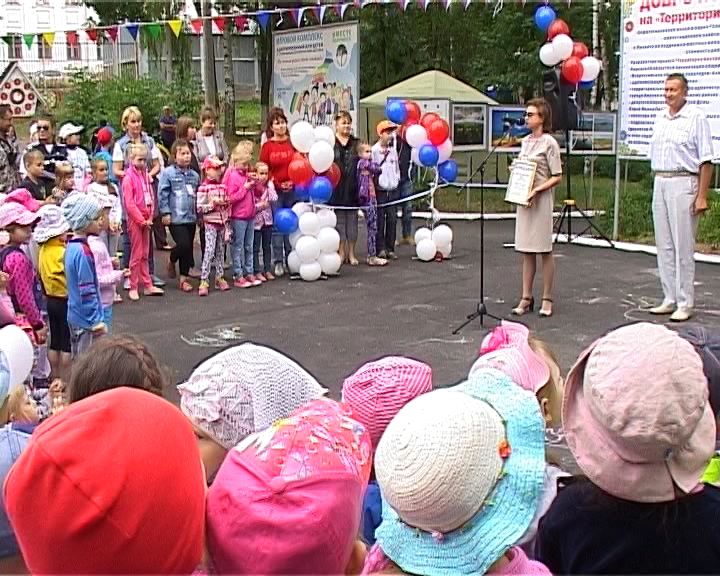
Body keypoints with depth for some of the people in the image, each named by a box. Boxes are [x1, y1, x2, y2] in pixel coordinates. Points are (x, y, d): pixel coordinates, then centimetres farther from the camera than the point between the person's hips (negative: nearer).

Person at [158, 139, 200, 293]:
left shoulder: (194, 175, 10)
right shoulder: (168, 173, -6)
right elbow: (162, 194, -7)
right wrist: (165, 212, -11)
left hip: (191, 217, 6)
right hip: (176, 217, -6)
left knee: (189, 248, 8)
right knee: (183, 244, -16)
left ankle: (183, 278, 18)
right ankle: (171, 261, 16)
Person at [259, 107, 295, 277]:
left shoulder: (293, 142, 4)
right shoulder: (267, 146, 0)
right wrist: (276, 183, -9)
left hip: (292, 189, 1)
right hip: (275, 191, -1)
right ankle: (278, 262, 8)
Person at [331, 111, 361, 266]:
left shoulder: (356, 143, 9)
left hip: (352, 187, 3)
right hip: (337, 188, -3)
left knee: (352, 220, 6)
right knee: (339, 220, 4)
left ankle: (351, 253, 13)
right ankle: (342, 252, 12)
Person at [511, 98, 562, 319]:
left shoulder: (549, 143, -8)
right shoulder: (525, 141, 13)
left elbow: (557, 177, -10)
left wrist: (537, 190, -20)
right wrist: (514, 170, 3)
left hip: (541, 199, -7)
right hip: (523, 199, 7)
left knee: (544, 250, 1)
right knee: (526, 251, 8)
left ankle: (547, 300, 8)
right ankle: (526, 298, 13)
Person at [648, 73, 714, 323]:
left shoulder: (696, 117, -7)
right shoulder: (660, 117, 13)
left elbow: (706, 160, -10)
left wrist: (702, 196, -15)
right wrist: (658, 181, 11)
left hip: (683, 183, -7)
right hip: (660, 183, 7)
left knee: (683, 246, -5)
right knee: (664, 245, 10)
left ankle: (685, 304, 0)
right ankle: (670, 299, 18)